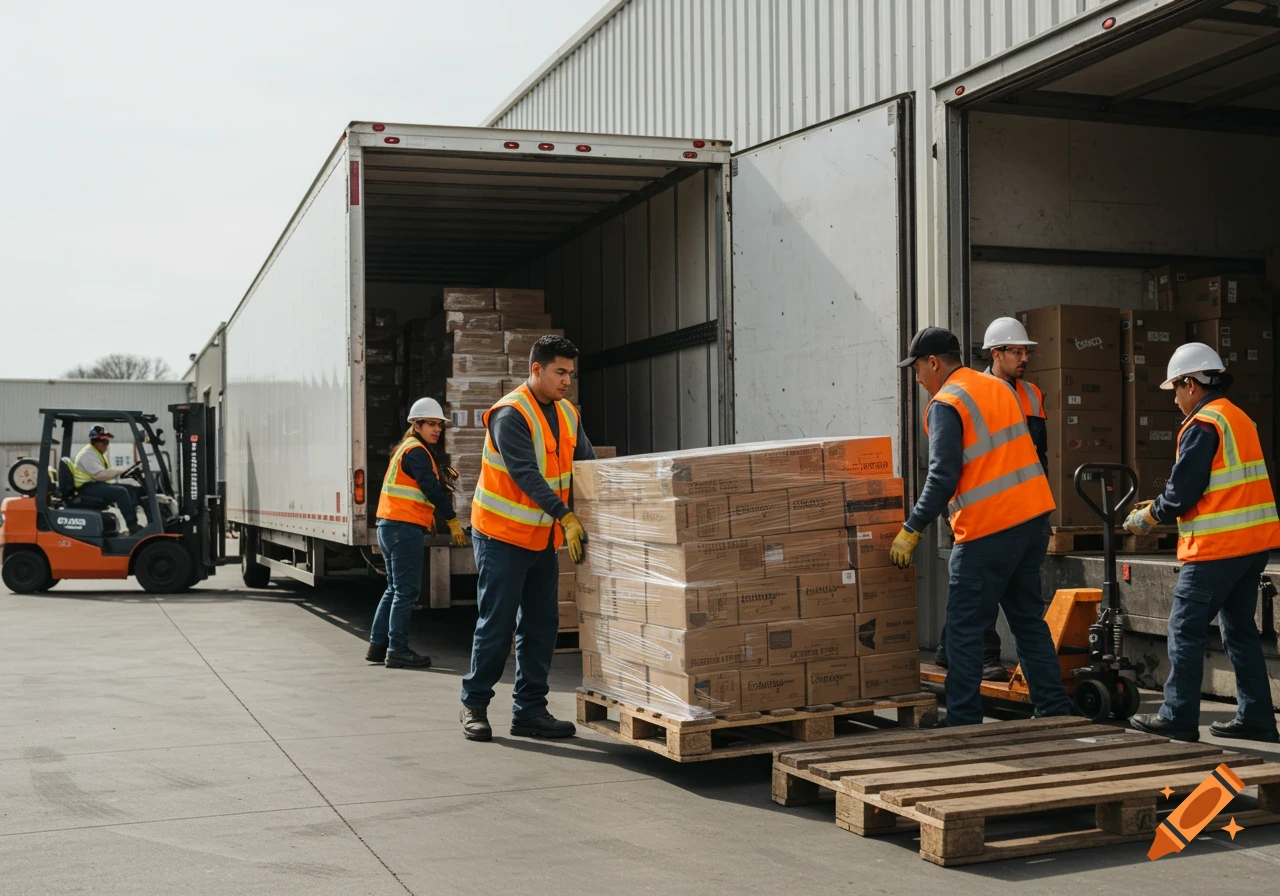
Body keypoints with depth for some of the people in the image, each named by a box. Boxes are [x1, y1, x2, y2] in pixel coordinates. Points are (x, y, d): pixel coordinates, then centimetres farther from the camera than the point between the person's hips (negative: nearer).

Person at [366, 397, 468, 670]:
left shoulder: (406, 449, 20)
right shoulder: (417, 452, -11)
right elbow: (432, 488, -18)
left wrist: (427, 515, 20)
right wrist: (452, 520, -13)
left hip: (390, 525, 10)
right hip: (405, 527, -10)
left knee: (395, 588, 15)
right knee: (406, 590, -8)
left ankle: (378, 645, 17)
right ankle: (397, 650, -8)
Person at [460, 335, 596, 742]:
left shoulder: (568, 413, 7)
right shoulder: (510, 414, -17)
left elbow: (587, 464, 6)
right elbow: (526, 474, -25)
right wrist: (565, 517, -31)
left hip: (543, 537, 7)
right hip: (502, 535, -7)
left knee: (540, 624, 7)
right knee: (497, 623, -3)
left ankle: (530, 711, 15)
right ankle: (474, 704, 13)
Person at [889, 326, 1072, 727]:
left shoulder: (946, 404, -9)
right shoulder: (997, 388, 16)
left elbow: (943, 477, -16)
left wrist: (910, 531, -10)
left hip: (988, 529, -8)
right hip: (1033, 515, 8)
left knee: (964, 629, 0)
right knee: (1028, 620, 16)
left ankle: (963, 720, 1)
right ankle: (1055, 709, 17)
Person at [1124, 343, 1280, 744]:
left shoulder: (1203, 425, -13)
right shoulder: (1240, 419, 15)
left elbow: (1182, 493, -15)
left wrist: (1146, 518, 2)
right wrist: (1160, 506, 18)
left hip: (1217, 545, -9)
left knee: (1186, 631, -2)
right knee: (1240, 629, 15)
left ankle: (1177, 718, 3)